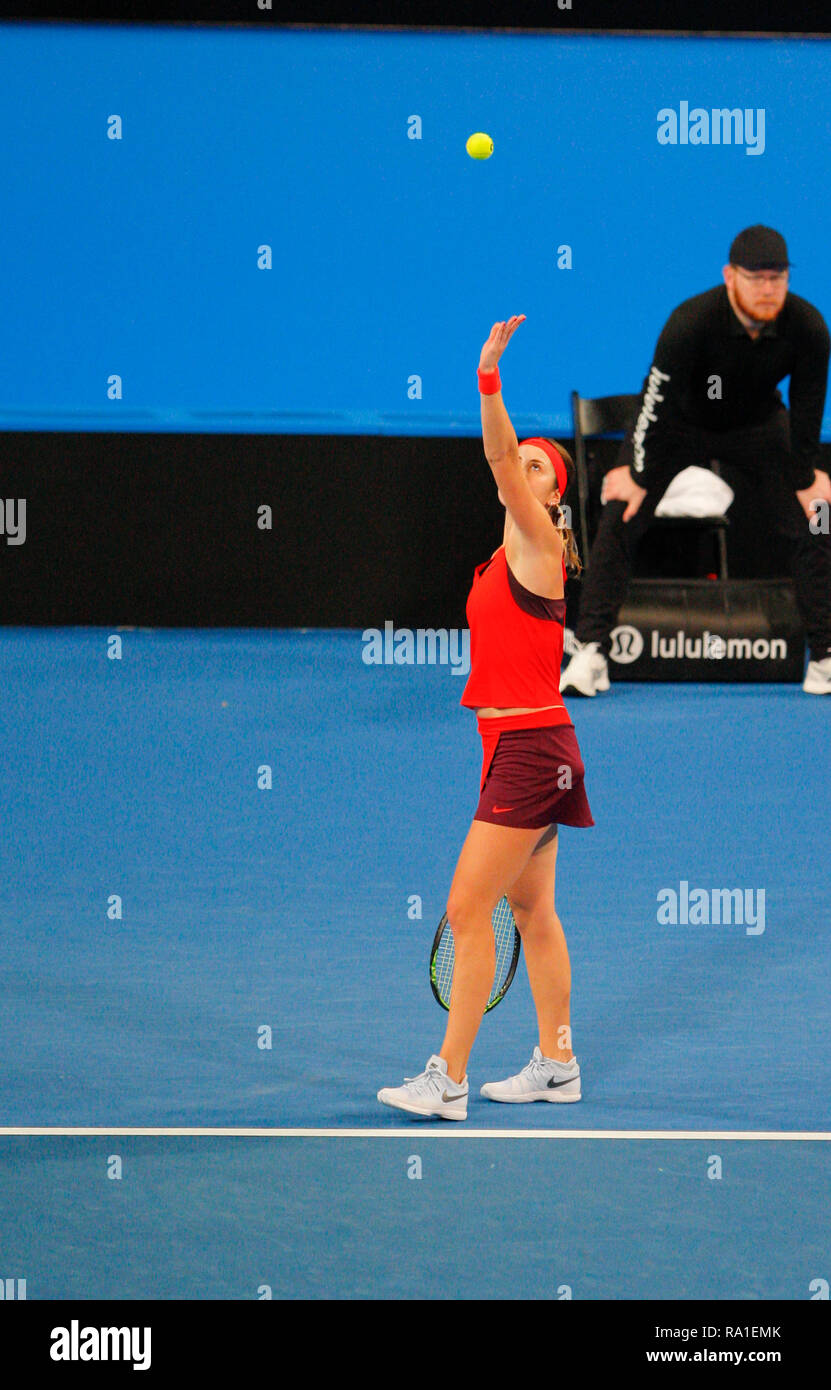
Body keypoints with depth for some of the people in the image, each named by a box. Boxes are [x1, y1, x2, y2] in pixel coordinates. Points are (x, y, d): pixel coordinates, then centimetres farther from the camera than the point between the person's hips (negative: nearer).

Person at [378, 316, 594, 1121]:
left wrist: (489, 380, -36)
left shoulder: (540, 547, -10)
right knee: (531, 908, 14)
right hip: (517, 745, 10)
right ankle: (557, 1065, 22)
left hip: (530, 749, -10)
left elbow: (501, 459, -25)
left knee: (468, 908, -10)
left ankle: (448, 1080, -9)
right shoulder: (506, 560, 15)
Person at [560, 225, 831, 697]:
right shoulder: (690, 322, -36)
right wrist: (639, 474, -15)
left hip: (758, 427, 2)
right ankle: (591, 652, -8)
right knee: (619, 517, -14)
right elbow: (658, 400, -24)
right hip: (679, 421, -2)